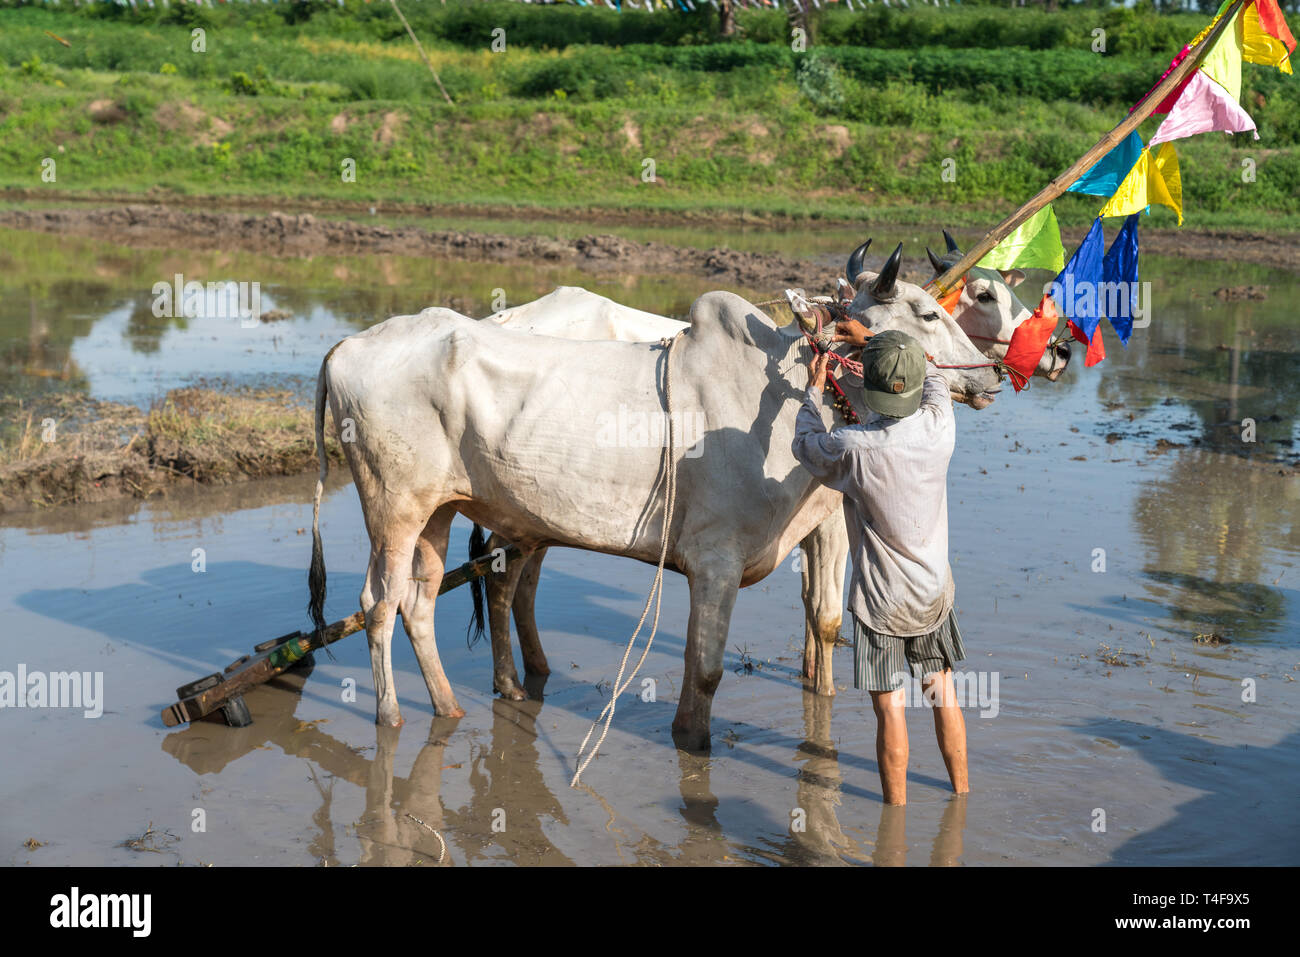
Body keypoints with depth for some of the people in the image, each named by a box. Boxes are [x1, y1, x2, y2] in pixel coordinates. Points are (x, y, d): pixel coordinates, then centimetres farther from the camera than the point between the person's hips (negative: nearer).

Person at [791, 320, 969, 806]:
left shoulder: (853, 449, -25)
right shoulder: (939, 425, -13)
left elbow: (805, 444, -1)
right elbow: (932, 376, 11)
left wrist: (814, 388, 14)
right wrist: (868, 337, 19)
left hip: (881, 602, -5)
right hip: (934, 592, 5)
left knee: (890, 709, 5)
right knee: (943, 692, 20)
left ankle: (896, 811, 16)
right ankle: (962, 790, 35)